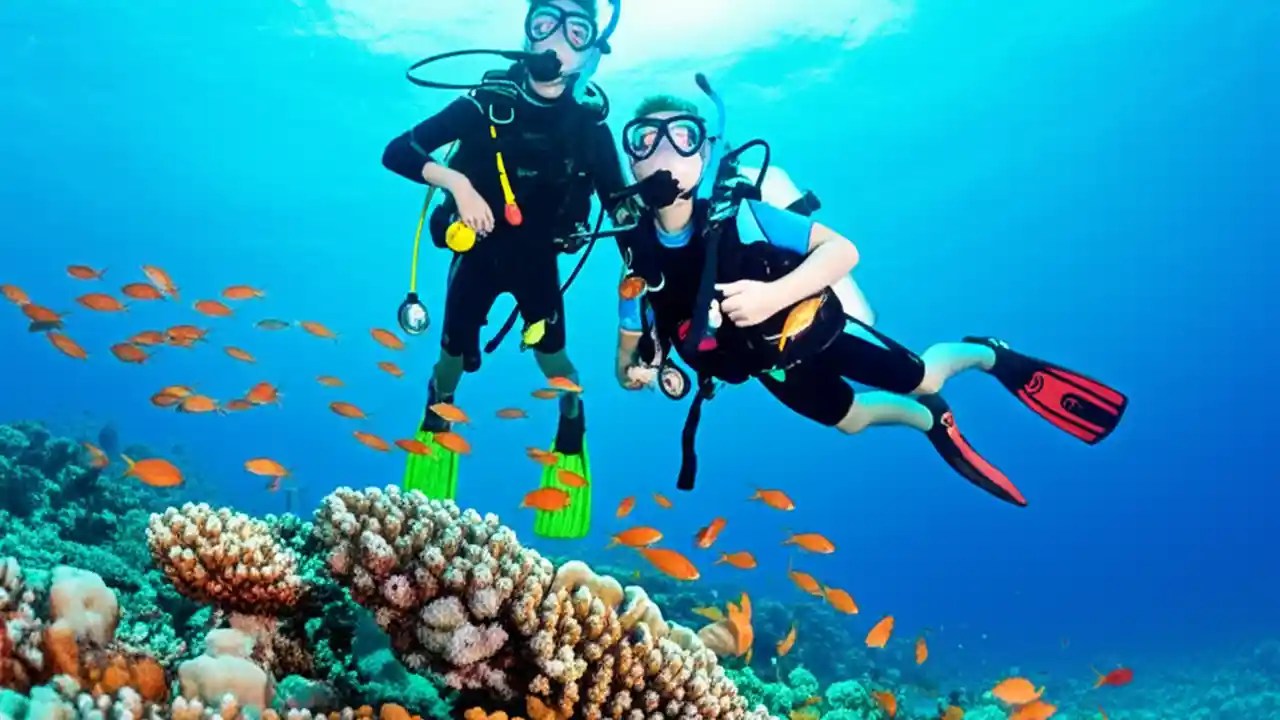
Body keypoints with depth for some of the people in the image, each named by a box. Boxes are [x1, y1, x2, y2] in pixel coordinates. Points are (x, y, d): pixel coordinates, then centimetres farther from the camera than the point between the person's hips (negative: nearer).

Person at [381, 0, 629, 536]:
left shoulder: (590, 125, -14)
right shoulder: (488, 104, -20)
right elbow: (396, 153, -21)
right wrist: (458, 181, -37)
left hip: (539, 259, 1)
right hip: (478, 252, 0)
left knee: (552, 357, -5)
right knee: (455, 357, 5)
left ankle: (573, 426, 27)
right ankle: (436, 421, 38)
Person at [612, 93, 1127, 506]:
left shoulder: (738, 218, -31)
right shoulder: (639, 271, -23)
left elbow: (842, 250, -31)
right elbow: (627, 363, -11)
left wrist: (772, 294, -45)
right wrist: (644, 373, -35)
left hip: (814, 328, -3)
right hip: (770, 365, 4)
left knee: (922, 380, 3)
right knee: (849, 419, 23)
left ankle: (989, 356, 38)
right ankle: (933, 422, 54)